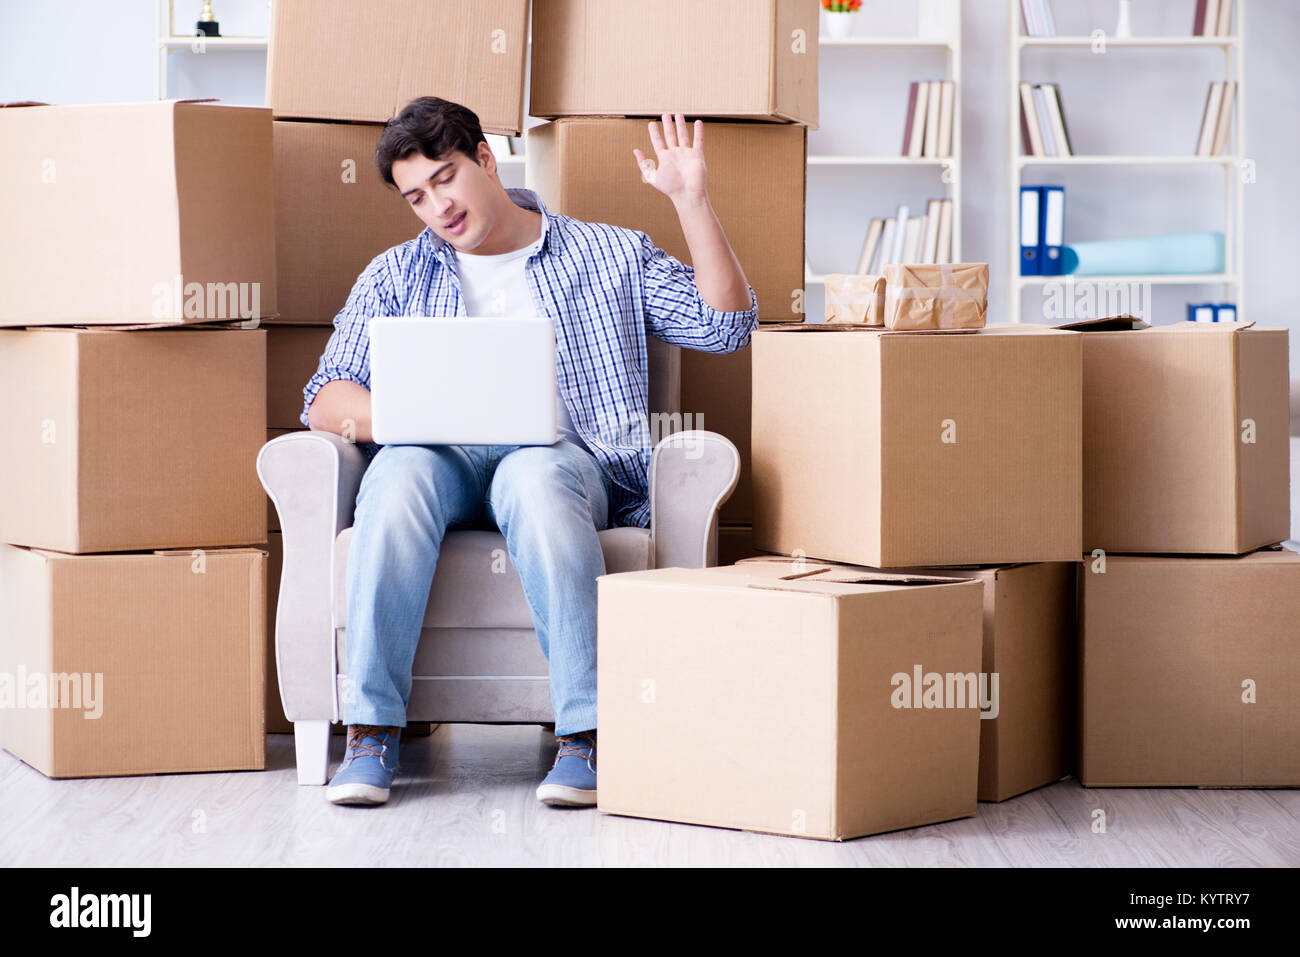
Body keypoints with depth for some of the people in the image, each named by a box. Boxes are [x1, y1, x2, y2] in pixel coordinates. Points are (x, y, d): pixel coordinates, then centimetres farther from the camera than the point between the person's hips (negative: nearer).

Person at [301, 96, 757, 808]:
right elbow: (326, 400, 13)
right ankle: (371, 731, -37)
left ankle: (585, 734, -43)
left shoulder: (611, 255, 20)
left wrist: (690, 201, -1)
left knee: (533, 477, -40)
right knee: (398, 470, -37)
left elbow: (724, 327, 9)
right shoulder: (395, 277, 23)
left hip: (560, 450, -1)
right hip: (442, 457, 2)